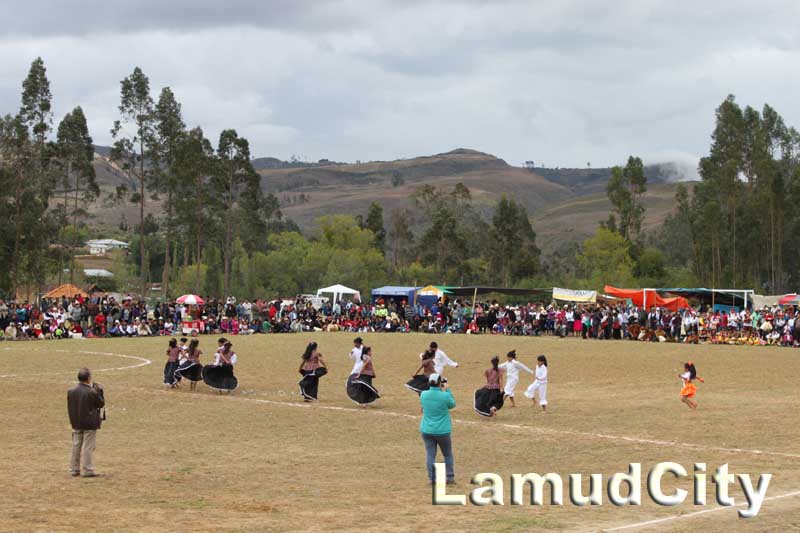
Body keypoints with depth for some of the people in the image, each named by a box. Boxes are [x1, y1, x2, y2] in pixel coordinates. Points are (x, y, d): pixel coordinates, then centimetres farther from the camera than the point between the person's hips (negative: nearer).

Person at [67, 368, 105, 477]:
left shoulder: (70, 391, -1)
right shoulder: (92, 392, -18)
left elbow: (69, 407, 6)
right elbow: (101, 404, -6)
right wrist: (99, 391, 0)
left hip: (76, 424, 5)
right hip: (89, 424, -5)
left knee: (76, 446, 13)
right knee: (88, 447, 0)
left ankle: (74, 469, 18)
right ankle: (88, 470, 2)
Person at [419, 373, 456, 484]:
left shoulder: (423, 394, -6)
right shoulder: (445, 396, -17)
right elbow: (452, 404, 3)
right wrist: (446, 390, 4)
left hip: (426, 430, 2)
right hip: (442, 431, -2)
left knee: (430, 454, 7)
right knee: (448, 455, 15)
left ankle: (432, 479, 6)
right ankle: (450, 477, 20)